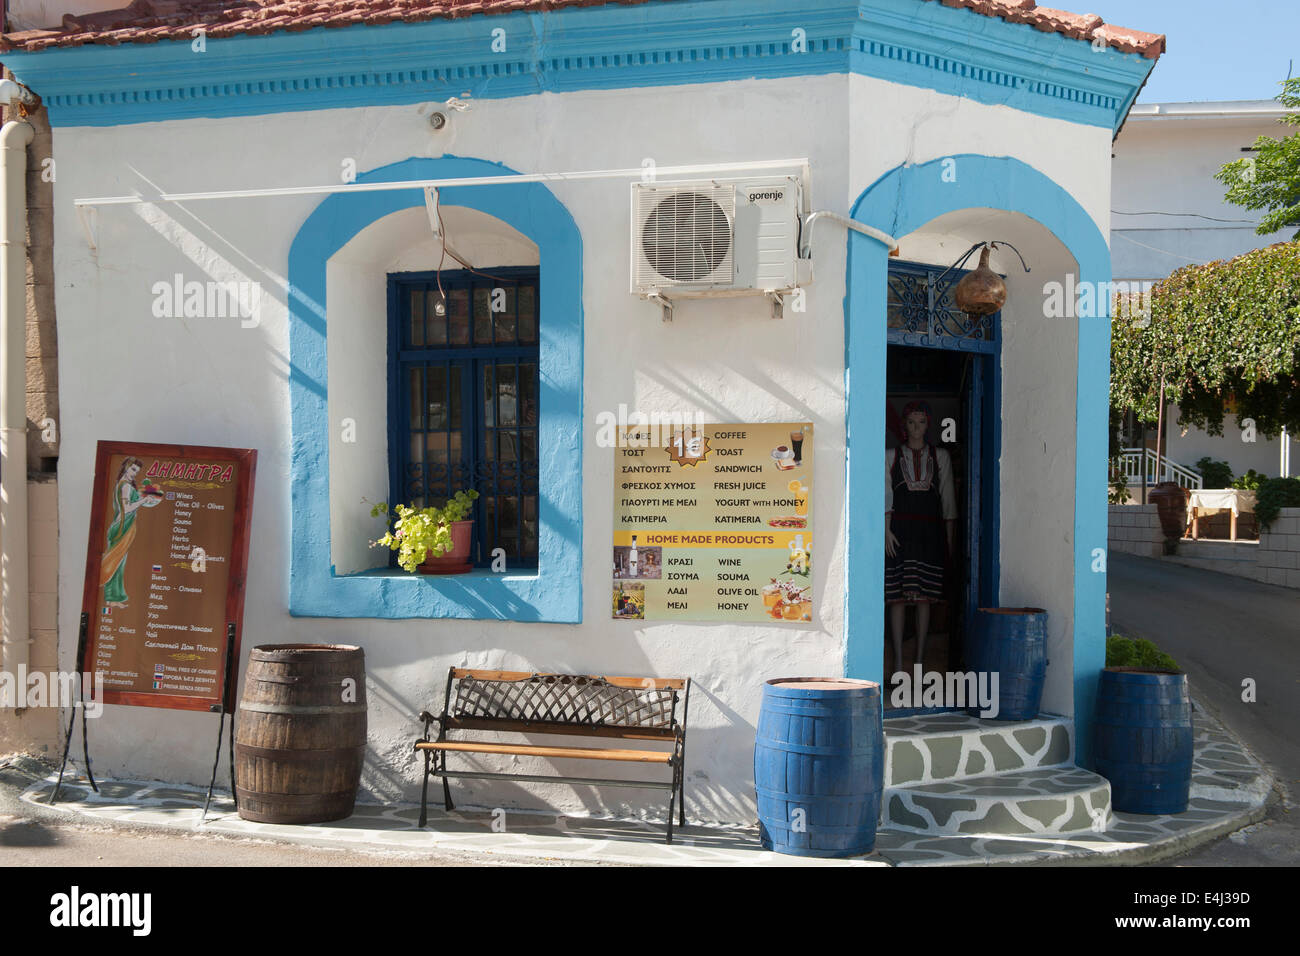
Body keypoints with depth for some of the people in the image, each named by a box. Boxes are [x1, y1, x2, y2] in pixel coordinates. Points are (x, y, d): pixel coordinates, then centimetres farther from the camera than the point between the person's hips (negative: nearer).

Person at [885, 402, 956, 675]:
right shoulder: (890, 456, 10)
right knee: (897, 596, -5)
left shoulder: (940, 456, 13)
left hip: (929, 531, 1)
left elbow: (947, 498, 12)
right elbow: (886, 496, 4)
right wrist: (887, 530, -7)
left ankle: (920, 658, 5)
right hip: (900, 529, -1)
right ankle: (898, 660, -2)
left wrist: (949, 537, 7)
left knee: (925, 596, -1)